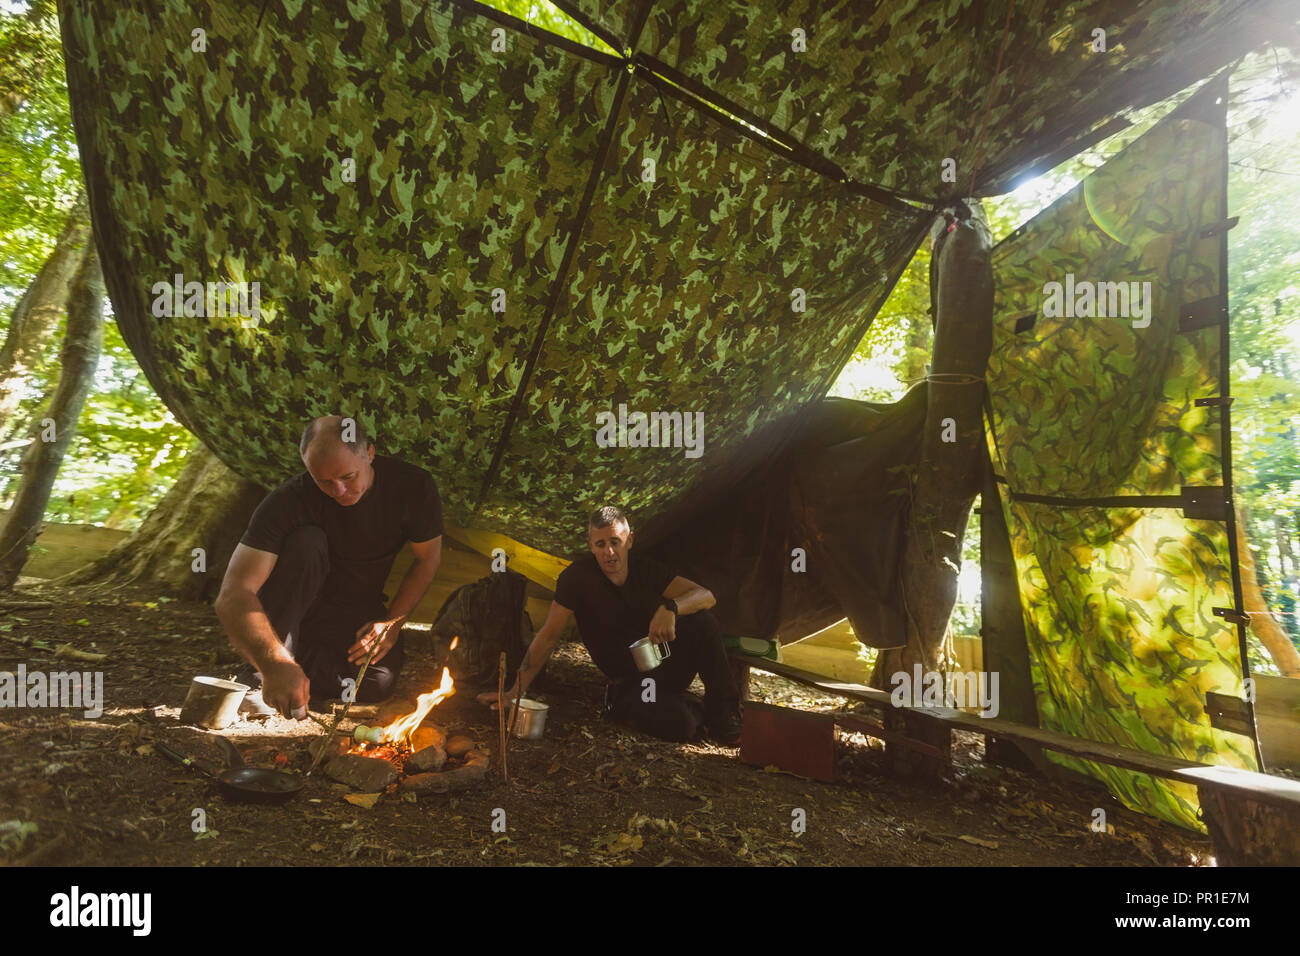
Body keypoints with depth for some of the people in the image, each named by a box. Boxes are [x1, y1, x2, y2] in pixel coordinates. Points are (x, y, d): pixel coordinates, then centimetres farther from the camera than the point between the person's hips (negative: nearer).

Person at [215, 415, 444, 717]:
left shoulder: (415, 487, -20)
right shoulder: (288, 501, -27)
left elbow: (429, 558, -5)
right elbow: (232, 597, -35)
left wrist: (393, 622, -16)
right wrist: (276, 665, -51)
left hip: (359, 612, 2)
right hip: (296, 606, -1)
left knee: (379, 681, -29)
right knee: (306, 542, -34)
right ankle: (262, 678, -28)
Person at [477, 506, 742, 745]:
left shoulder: (646, 568, -4)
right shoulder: (577, 577, -15)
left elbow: (706, 596, -11)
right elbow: (549, 636, -12)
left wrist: (670, 607, -33)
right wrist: (515, 691, -13)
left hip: (665, 665, 5)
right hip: (630, 683, -5)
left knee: (702, 621, -24)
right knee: (679, 724, -34)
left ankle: (722, 719, -10)